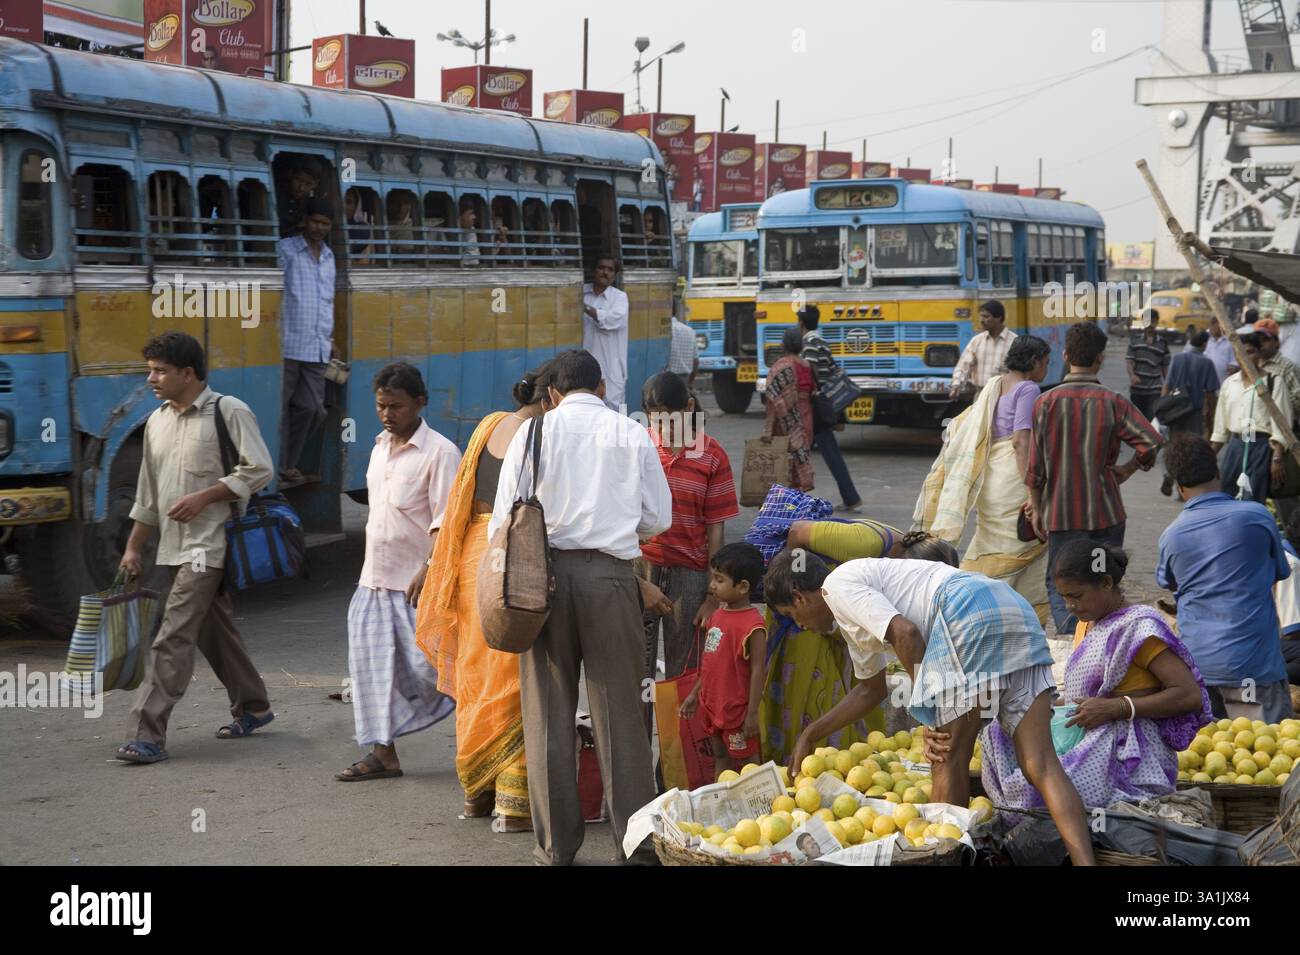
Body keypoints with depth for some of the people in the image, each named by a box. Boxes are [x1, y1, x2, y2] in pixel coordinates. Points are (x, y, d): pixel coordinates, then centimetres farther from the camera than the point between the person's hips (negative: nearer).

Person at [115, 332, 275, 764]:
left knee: (173, 637, -13)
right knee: (215, 631, 16)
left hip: (209, 545, -8)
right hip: (174, 546, 8)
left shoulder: (229, 412, -9)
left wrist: (203, 497, -18)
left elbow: (259, 470, -12)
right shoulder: (157, 421, 13)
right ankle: (253, 708, 31)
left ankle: (150, 735, -14)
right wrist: (133, 547, 16)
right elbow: (148, 493, 18)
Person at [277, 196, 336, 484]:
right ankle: (275, 467, 7)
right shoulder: (285, 249, -4)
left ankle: (287, 463, 19)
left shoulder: (329, 256, 17)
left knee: (312, 409, 6)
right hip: (288, 344, -6)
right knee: (279, 408, -1)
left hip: (317, 348, 6)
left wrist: (331, 338, 22)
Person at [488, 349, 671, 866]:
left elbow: (504, 513, 1)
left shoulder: (536, 430, 4)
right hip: (611, 574, 0)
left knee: (549, 708, 6)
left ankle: (557, 842, 10)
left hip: (545, 571, 0)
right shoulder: (633, 435, 6)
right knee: (618, 708, 5)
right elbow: (658, 518, 8)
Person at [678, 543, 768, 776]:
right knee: (721, 757, 18)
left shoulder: (753, 626, -20)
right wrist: (695, 694, 18)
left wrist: (752, 713, -20)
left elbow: (757, 671, -19)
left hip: (737, 708, -8)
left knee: (746, 760, 3)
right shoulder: (717, 615, 6)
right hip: (714, 705, 8)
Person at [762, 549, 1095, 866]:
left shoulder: (837, 585, 4)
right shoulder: (850, 619, 35)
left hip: (970, 614, -9)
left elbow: (905, 632, -10)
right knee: (1040, 764, -4)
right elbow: (870, 688, 48)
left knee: (948, 762, 0)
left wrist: (930, 718, -5)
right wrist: (810, 734, 54)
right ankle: (1085, 862, -17)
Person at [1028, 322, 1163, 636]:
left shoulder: (1046, 403, -4)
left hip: (1061, 513, 0)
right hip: (1106, 513, 0)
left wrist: (1036, 508, 7)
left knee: (1059, 585, 5)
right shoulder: (1113, 403, -5)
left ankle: (1070, 639, -17)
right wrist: (1127, 469, 2)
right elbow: (1153, 442, -16)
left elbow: (1036, 465, -3)